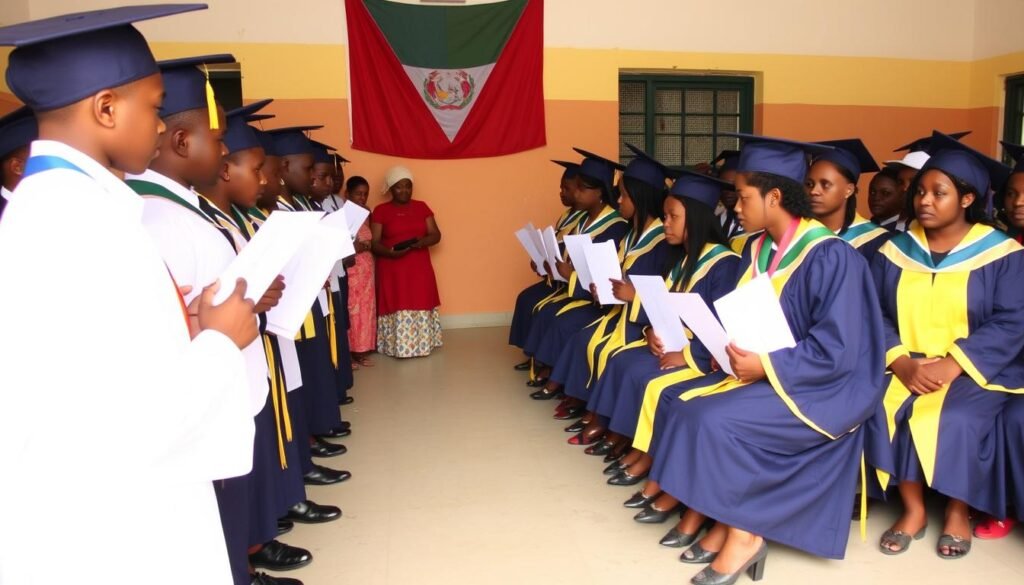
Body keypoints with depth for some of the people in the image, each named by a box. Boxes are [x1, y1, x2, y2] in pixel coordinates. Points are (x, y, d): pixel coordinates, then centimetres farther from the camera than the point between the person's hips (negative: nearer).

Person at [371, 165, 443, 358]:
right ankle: (397, 346, 5)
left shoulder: (422, 207, 8)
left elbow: (436, 235, 5)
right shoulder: (380, 210, 0)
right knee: (397, 308, -4)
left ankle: (422, 343, 14)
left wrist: (423, 241, -17)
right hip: (392, 271, -2)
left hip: (420, 269, 3)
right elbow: (373, 243, -4)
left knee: (420, 307, 4)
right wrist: (390, 252, -24)